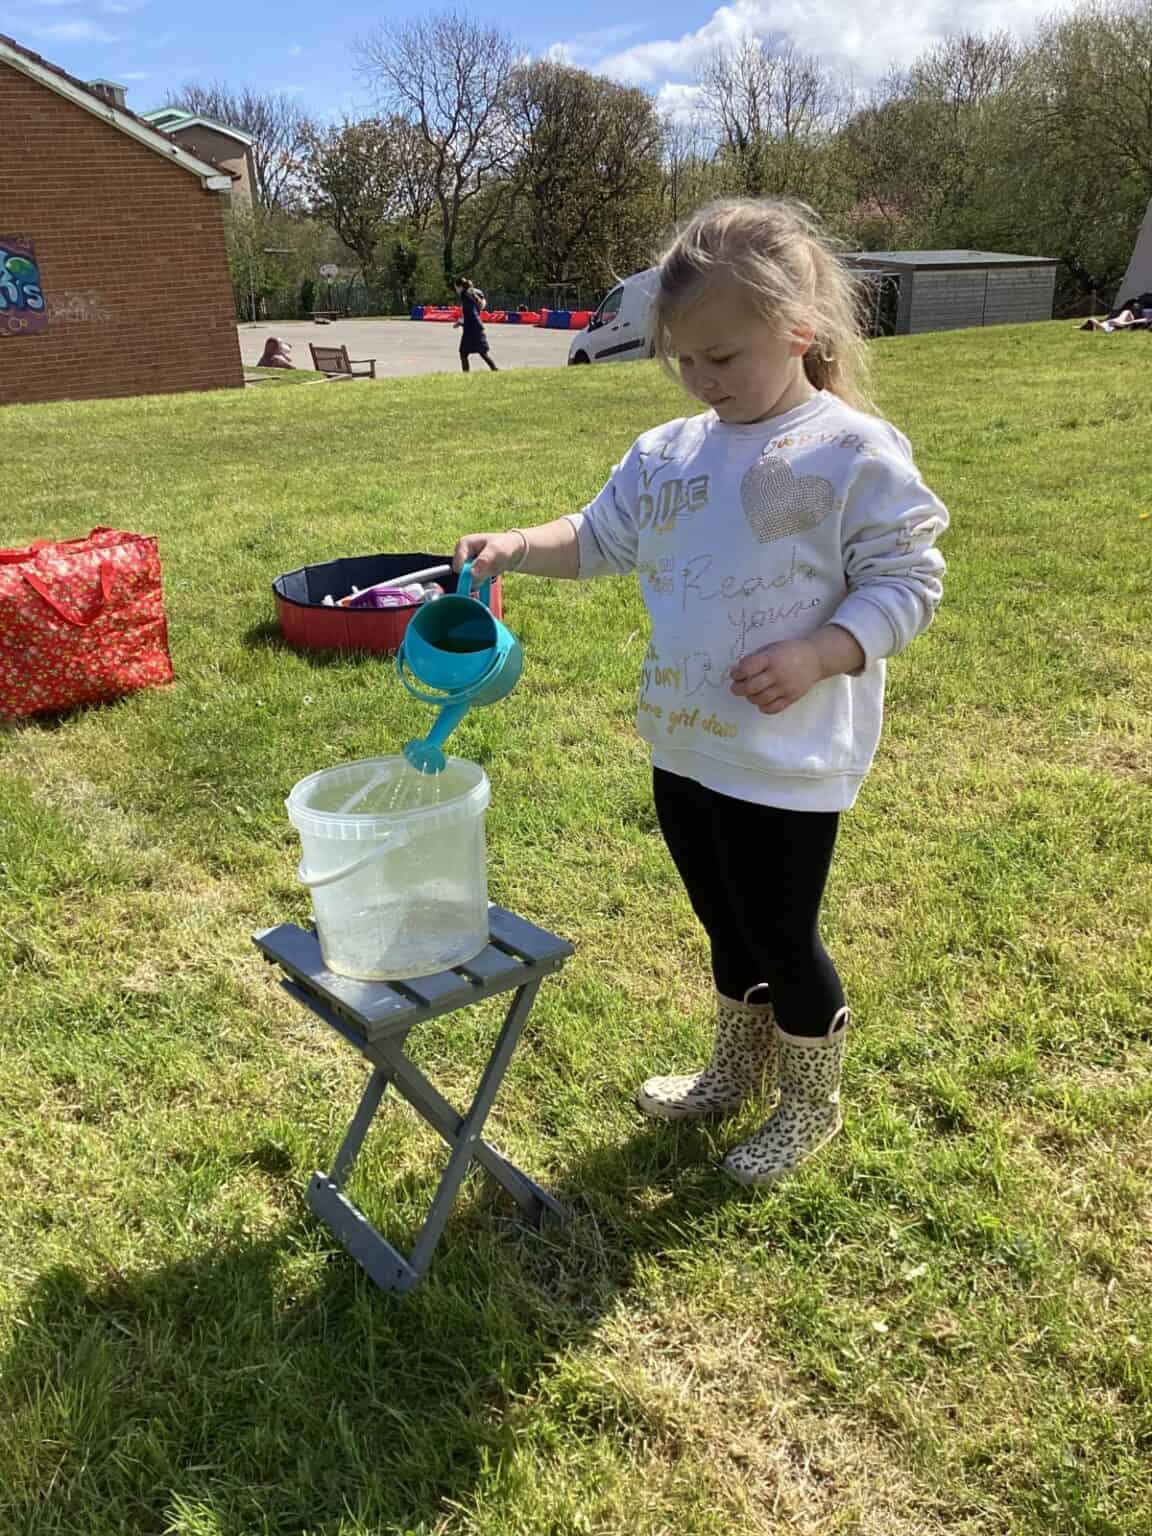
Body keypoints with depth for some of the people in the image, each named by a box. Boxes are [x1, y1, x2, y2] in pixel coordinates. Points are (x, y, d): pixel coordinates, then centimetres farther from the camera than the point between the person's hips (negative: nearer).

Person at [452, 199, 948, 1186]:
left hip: (788, 762, -6)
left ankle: (812, 1105, 34)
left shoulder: (857, 455, -13)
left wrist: (818, 655, -24)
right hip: (685, 746, 6)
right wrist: (518, 547, -3)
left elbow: (908, 582, -11)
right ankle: (739, 1071, 45)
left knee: (782, 933, 9)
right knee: (725, 923, 22)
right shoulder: (669, 454, 6)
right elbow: (598, 538, 14)